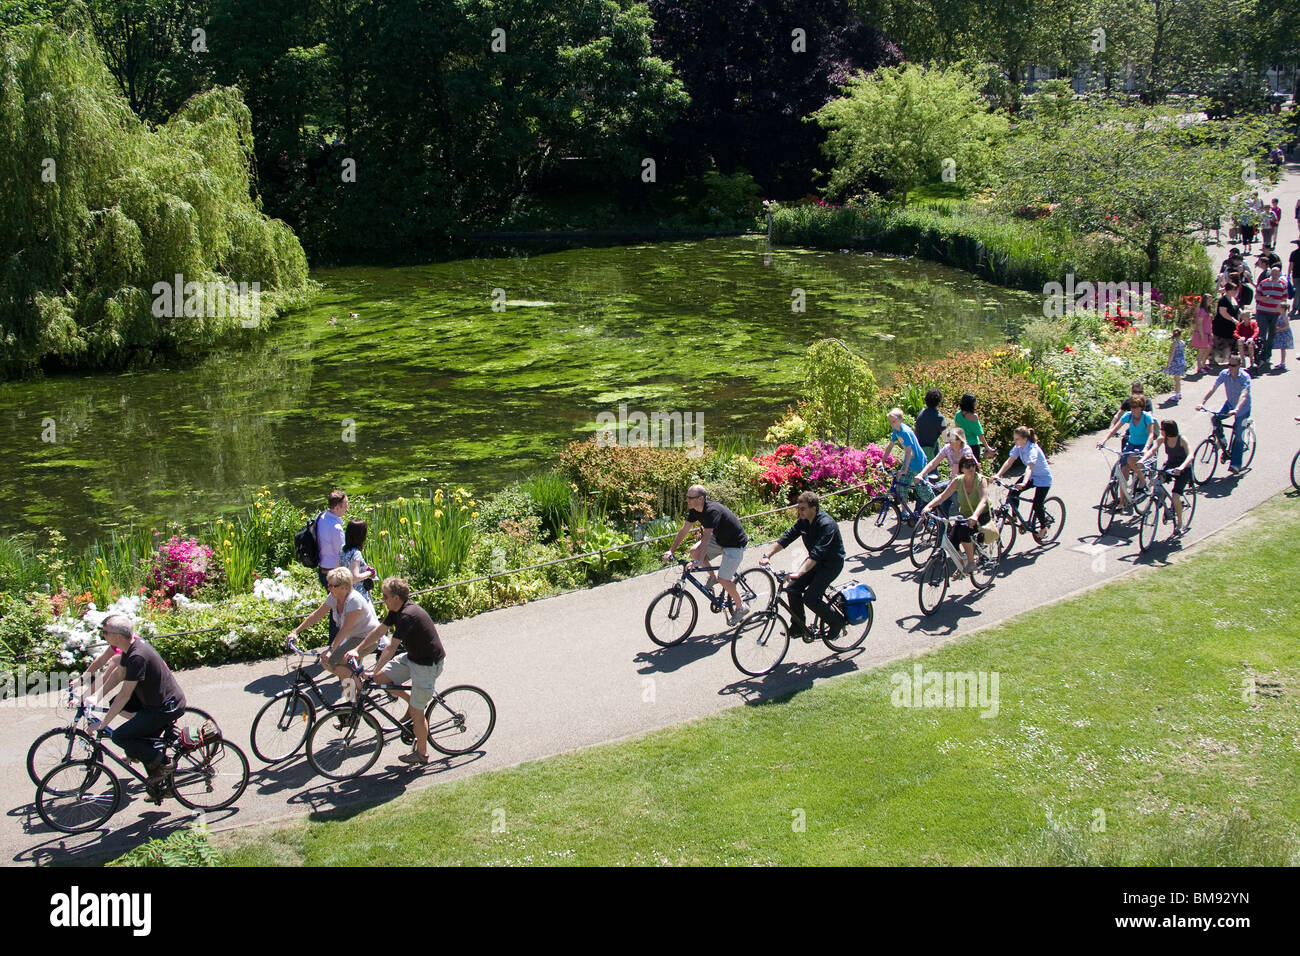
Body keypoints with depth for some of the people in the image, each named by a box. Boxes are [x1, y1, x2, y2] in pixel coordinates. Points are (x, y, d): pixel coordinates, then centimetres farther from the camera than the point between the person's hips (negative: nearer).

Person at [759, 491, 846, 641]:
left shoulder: (826, 524, -29)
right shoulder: (803, 521, -4)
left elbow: (817, 554, -38)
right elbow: (786, 537, -6)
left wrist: (799, 573, -48)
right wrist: (767, 554, -20)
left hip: (832, 562, -8)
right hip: (815, 560, 8)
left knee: (810, 598, -18)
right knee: (793, 588, -7)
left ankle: (838, 621, 6)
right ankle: (798, 627, 9)